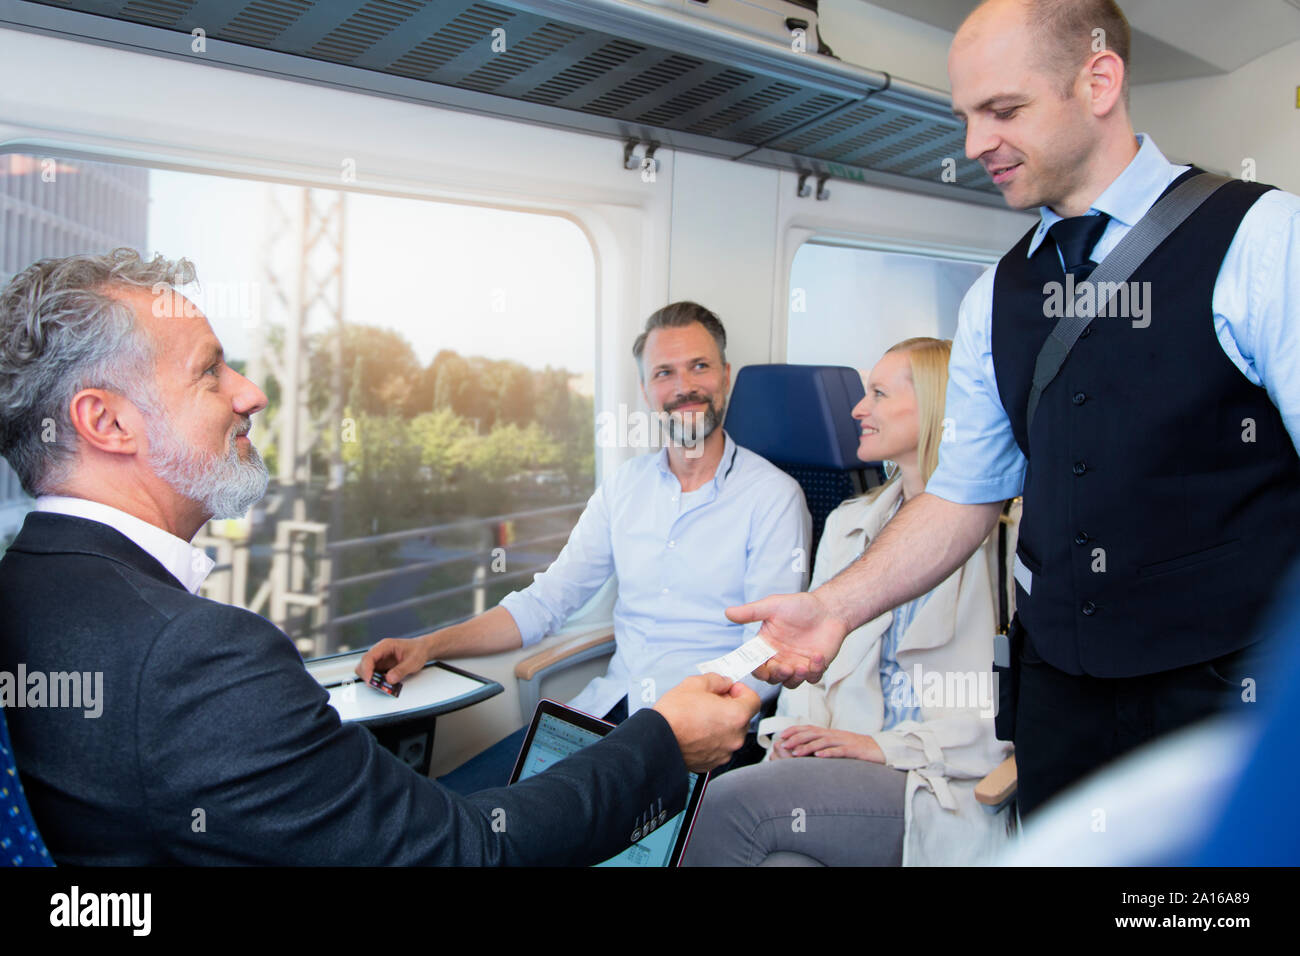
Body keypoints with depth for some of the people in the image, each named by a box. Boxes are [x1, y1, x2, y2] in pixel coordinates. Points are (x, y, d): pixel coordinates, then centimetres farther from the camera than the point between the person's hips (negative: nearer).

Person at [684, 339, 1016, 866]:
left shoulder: (1015, 532, -1)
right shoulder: (848, 522, 21)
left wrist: (888, 745, -15)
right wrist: (800, 729, -3)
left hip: (950, 790, -4)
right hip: (841, 767, 4)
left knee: (728, 802, -26)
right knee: (782, 858, -32)